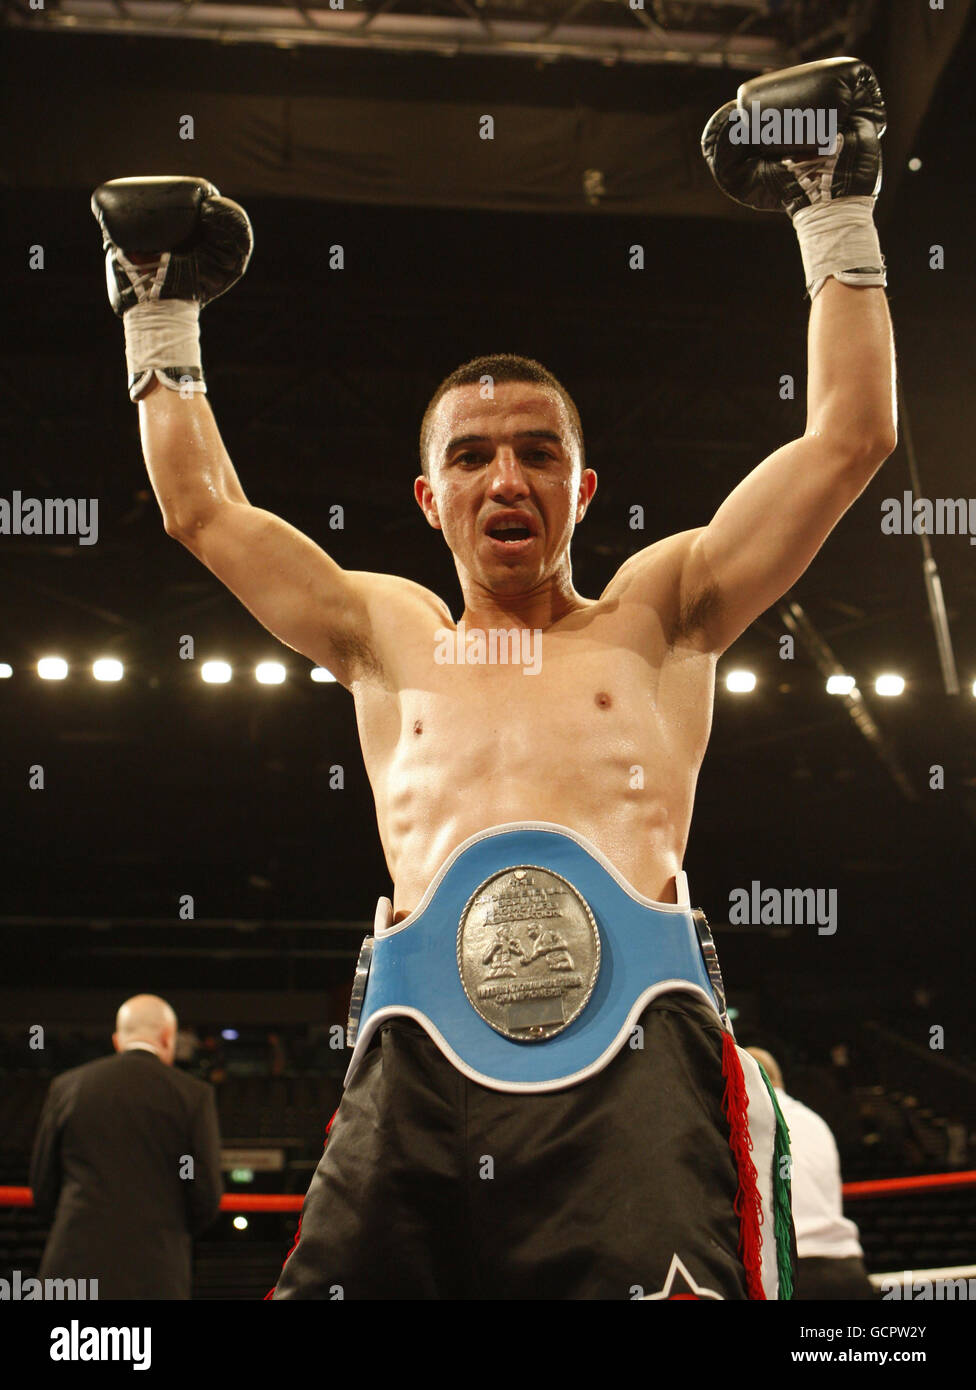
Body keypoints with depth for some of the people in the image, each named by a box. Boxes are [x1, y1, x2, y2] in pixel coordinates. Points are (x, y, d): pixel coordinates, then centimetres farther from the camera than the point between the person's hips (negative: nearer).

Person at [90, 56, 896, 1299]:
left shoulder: (654, 614, 22)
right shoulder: (388, 633, 28)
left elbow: (848, 439, 22)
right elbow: (203, 507, 34)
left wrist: (837, 220, 27)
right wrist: (163, 317, 39)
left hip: (633, 1039, -1)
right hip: (419, 1054, 2)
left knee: (672, 1288, -27)